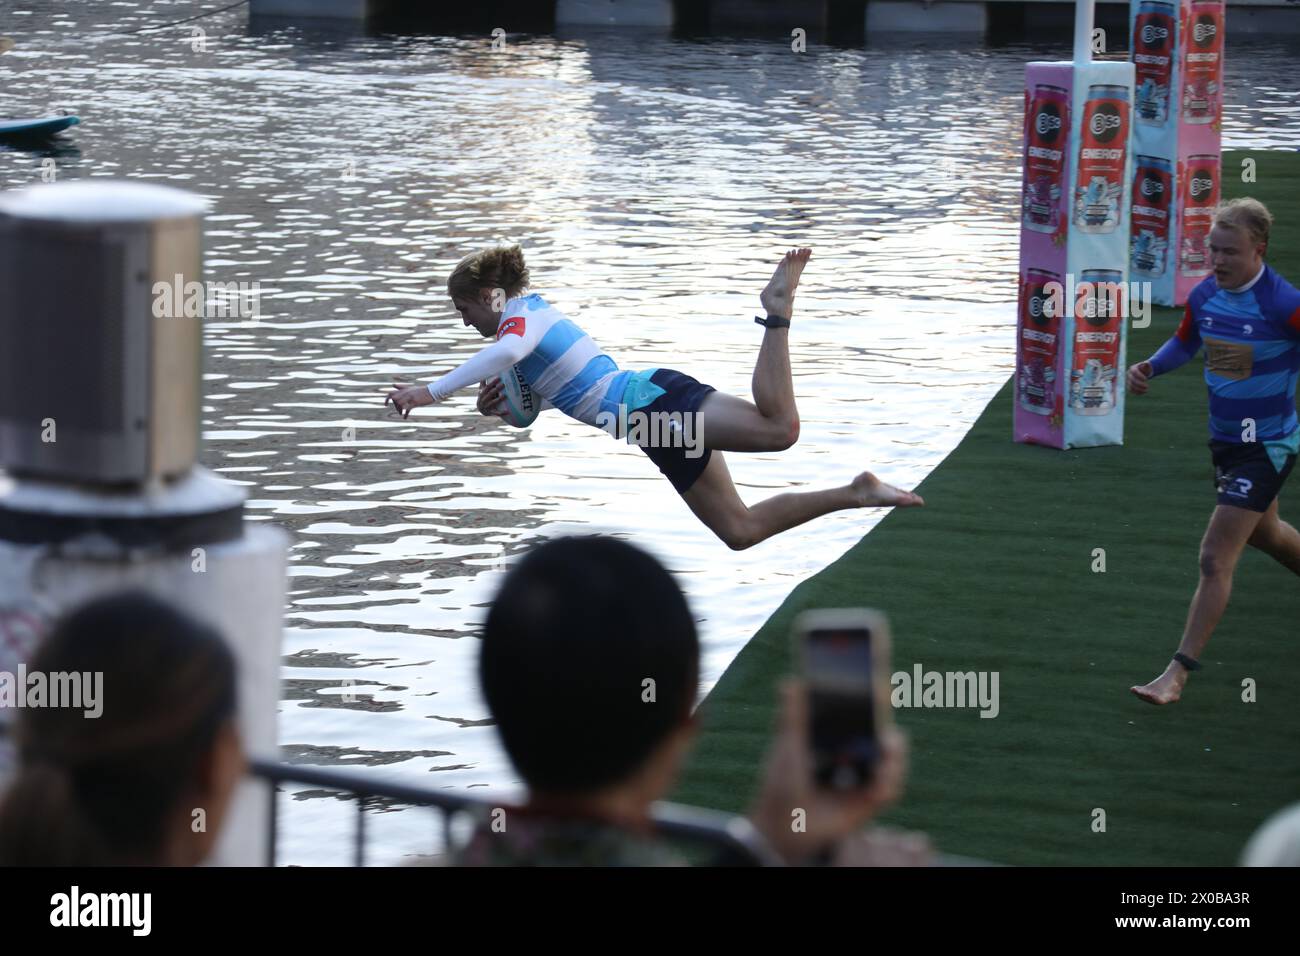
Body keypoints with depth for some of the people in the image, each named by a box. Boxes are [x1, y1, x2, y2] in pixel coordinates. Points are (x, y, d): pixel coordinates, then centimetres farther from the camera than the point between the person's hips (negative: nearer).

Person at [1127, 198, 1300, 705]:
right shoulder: (1204, 296, -4)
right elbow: (1186, 342, 15)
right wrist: (1150, 367, -3)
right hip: (1224, 438, 8)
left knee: (1215, 559, -11)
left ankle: (1178, 673, -8)